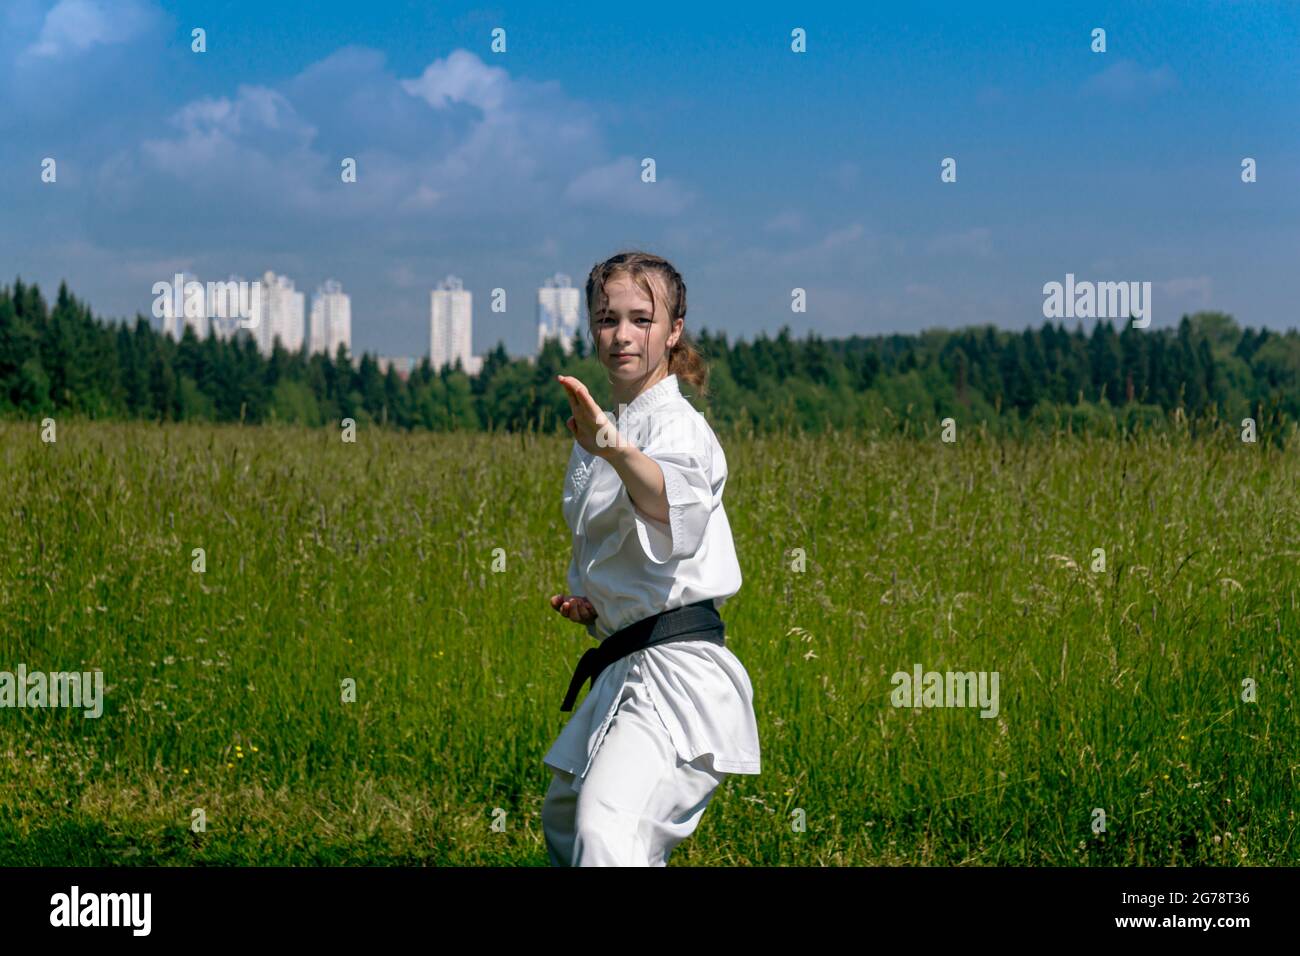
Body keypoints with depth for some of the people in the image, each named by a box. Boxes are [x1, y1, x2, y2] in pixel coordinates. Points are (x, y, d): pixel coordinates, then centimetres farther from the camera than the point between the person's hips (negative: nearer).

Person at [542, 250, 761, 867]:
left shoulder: (677, 426, -11)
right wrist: (589, 601, 10)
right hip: (625, 669, 10)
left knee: (606, 827, -30)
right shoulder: (602, 433, 16)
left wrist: (616, 451, -55)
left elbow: (679, 508, -37)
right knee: (563, 821, 25)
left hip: (677, 670, -10)